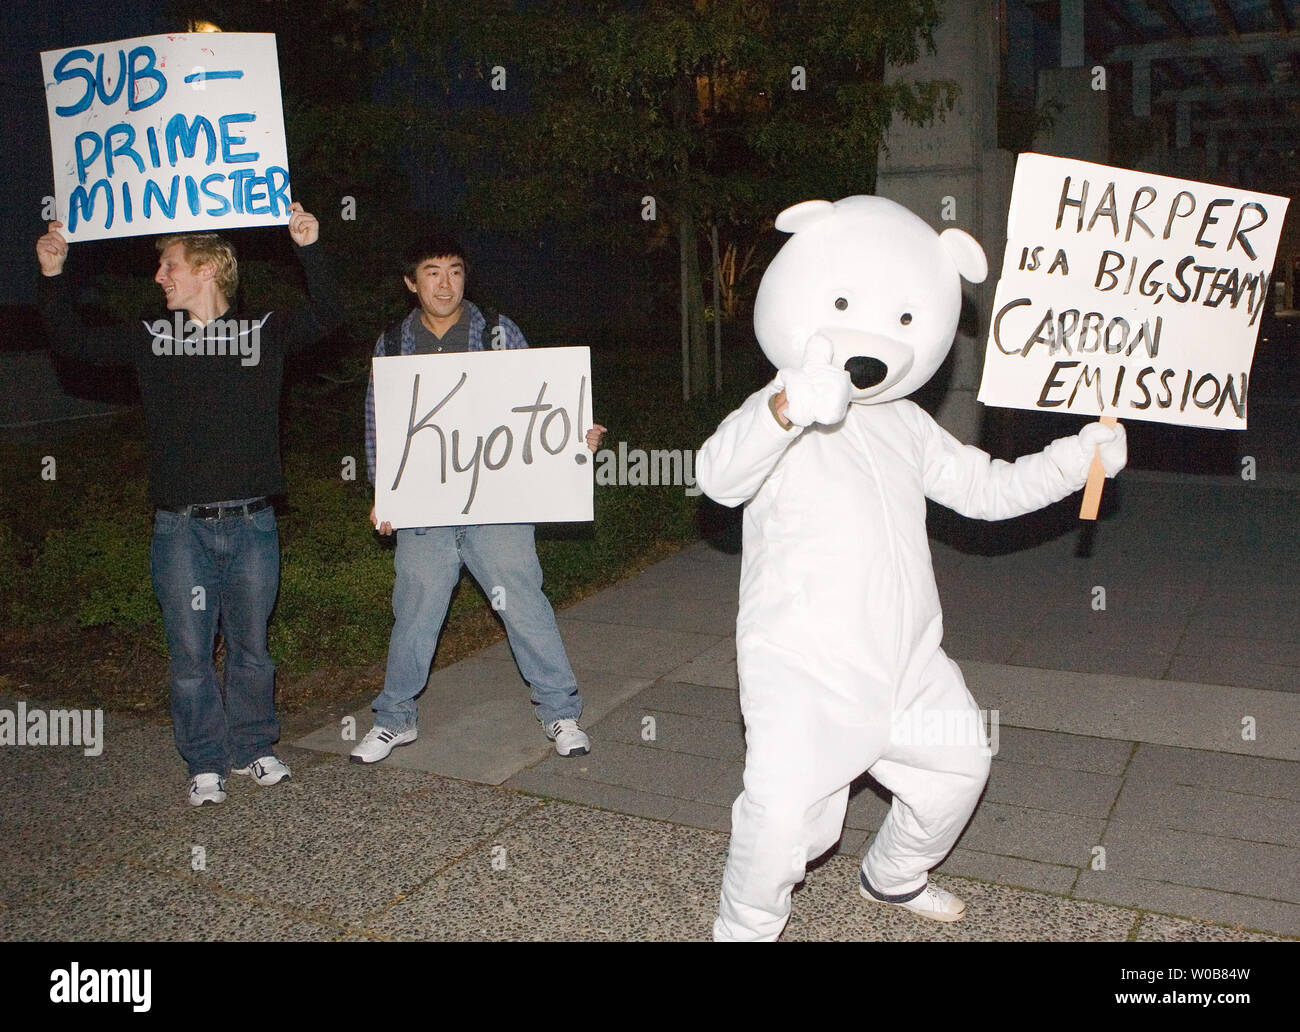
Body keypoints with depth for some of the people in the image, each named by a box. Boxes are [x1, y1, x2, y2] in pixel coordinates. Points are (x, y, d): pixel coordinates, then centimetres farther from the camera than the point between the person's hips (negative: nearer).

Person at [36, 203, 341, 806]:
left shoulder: (264, 333, 4)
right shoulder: (151, 340, 9)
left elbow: (326, 318, -6)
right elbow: (73, 344, 14)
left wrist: (309, 249, -15)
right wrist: (53, 276, 3)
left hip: (251, 524, -1)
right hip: (181, 527, 1)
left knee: (250, 646, 10)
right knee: (190, 651, 4)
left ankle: (254, 748, 26)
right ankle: (207, 763, 18)